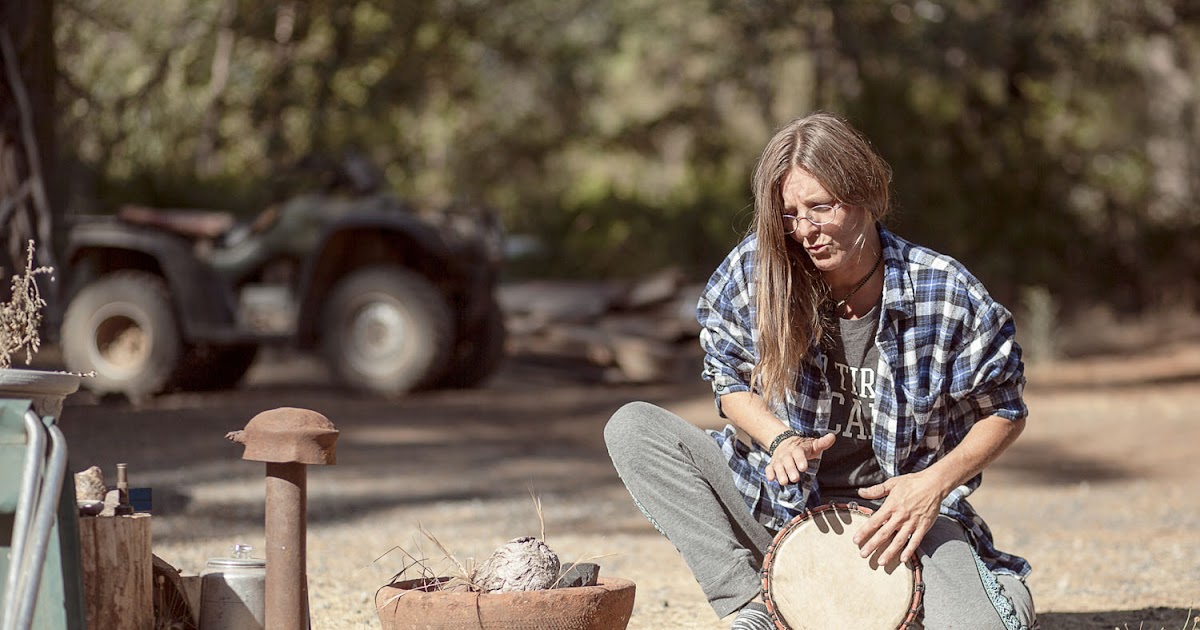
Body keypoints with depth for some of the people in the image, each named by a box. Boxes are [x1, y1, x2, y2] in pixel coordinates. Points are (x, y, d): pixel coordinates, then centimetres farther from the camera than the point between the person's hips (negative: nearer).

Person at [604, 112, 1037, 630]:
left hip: (900, 512, -3)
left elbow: (1004, 412, -1)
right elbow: (729, 379, 7)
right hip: (776, 503, 3)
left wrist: (934, 483, -17)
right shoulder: (754, 270, -10)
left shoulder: (948, 295, -14)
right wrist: (782, 439, -13)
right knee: (631, 427, -17)